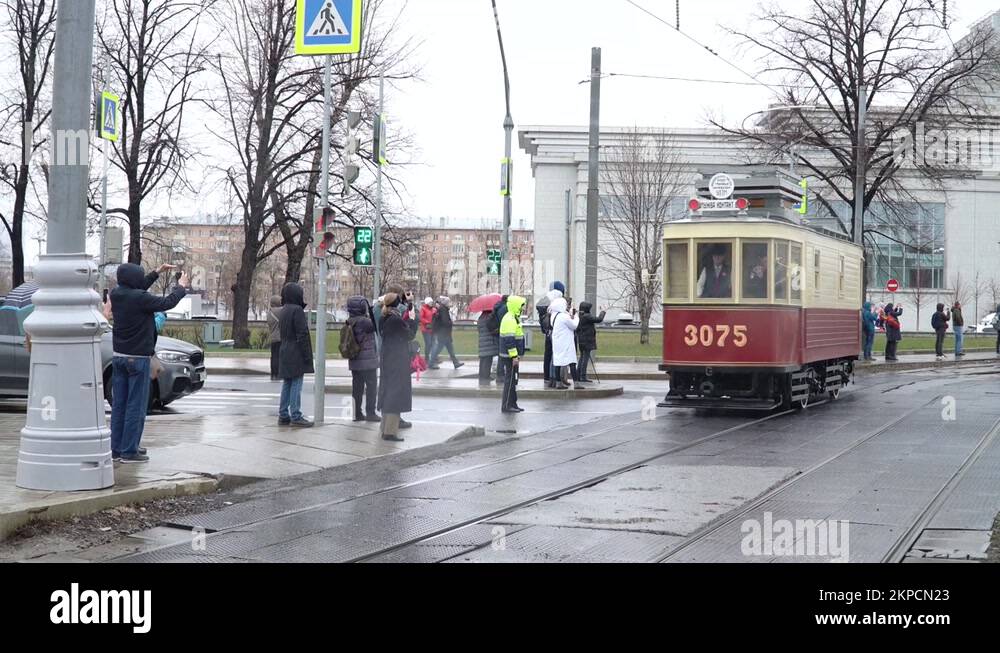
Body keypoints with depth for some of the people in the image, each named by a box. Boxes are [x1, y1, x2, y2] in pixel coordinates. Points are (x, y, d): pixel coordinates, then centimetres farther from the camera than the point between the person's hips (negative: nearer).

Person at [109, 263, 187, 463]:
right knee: (136, 406, -3)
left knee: (119, 404, 11)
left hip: (119, 357, 8)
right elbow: (167, 303, -9)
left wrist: (157, 272, 26)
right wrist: (181, 286, 9)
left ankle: (117, 449, 16)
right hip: (138, 358, -8)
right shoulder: (139, 299, -20)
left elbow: (137, 288, 22)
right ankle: (129, 451, -2)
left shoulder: (116, 295, 2)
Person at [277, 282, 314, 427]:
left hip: (285, 354, 9)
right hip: (296, 355, -9)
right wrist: (307, 355, -15)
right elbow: (302, 334, -18)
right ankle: (296, 416, -5)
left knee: (287, 385, 11)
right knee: (296, 385, -6)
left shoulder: (283, 311, 14)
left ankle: (283, 415, 14)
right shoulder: (297, 310, -15)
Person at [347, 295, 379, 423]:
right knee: (371, 386, 1)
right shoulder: (364, 321, -19)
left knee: (357, 387, 11)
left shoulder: (350, 322, 6)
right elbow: (376, 327, -12)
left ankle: (357, 413, 14)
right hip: (368, 360, -8)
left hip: (355, 361, 8)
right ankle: (370, 413, 1)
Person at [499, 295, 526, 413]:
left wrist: (517, 355, 25)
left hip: (512, 356, 10)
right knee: (510, 380, -7)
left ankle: (512, 404, 19)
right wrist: (514, 356, -23)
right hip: (509, 356, -10)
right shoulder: (509, 320, -18)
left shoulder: (514, 319, 17)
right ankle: (506, 405, -4)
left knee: (513, 380, 14)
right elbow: (509, 340, -23)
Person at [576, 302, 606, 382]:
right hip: (587, 340, -9)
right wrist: (602, 312, -2)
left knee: (582, 357, 15)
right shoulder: (587, 316, -17)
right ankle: (583, 377, -6)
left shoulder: (579, 316, 9)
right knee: (585, 358, -6)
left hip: (581, 340, 9)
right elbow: (599, 319, -18)